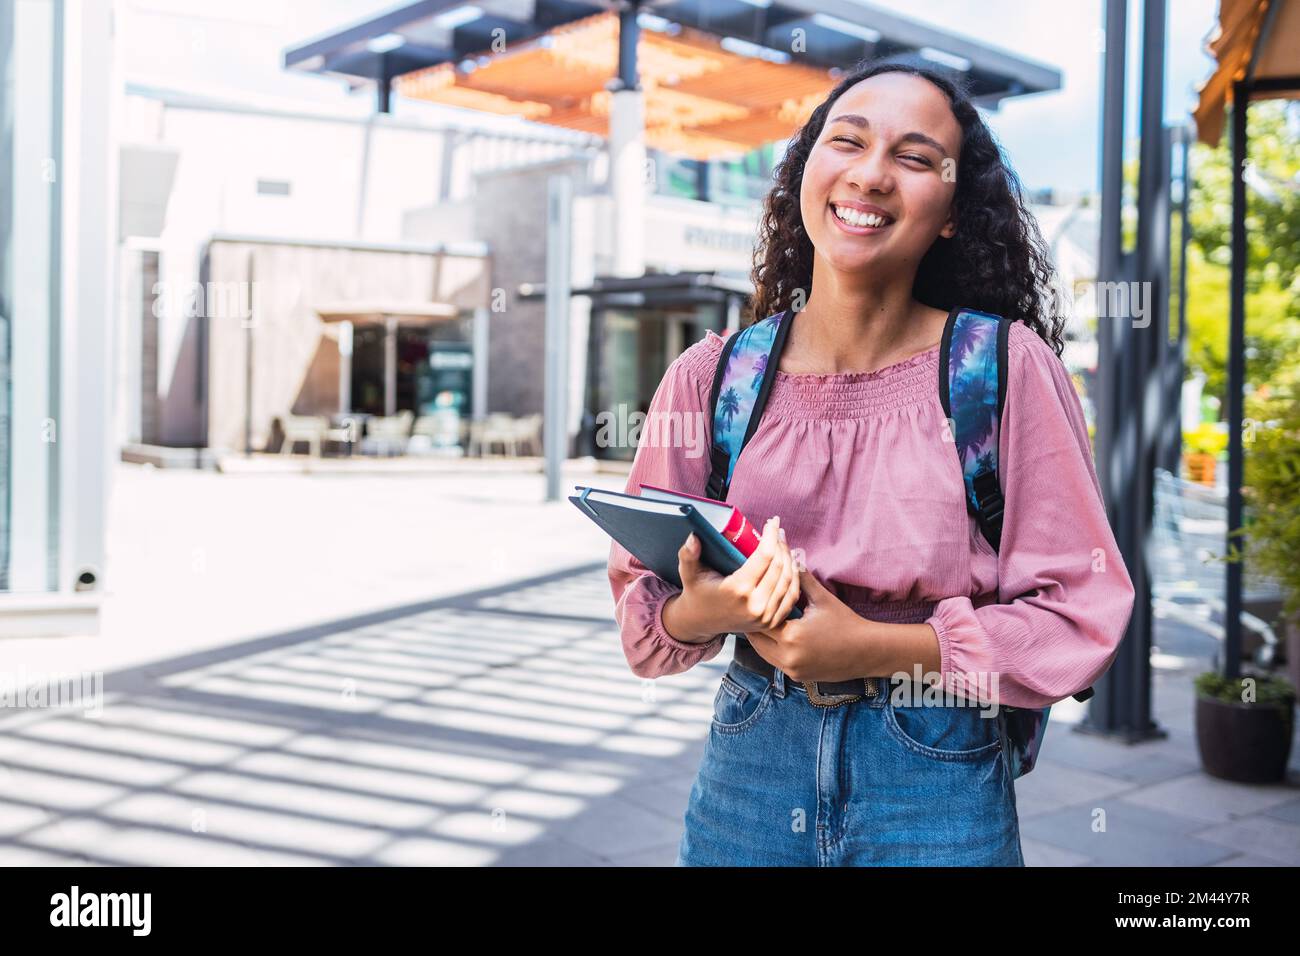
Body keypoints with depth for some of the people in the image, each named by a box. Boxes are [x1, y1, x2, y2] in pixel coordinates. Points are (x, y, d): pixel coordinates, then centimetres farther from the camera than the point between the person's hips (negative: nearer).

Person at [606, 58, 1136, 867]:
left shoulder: (1009, 367, -11)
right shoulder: (711, 375, -4)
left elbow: (1081, 617, -9)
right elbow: (640, 606, 2)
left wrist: (879, 647, -19)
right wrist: (701, 613, -20)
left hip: (936, 780, -2)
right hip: (750, 762, 2)